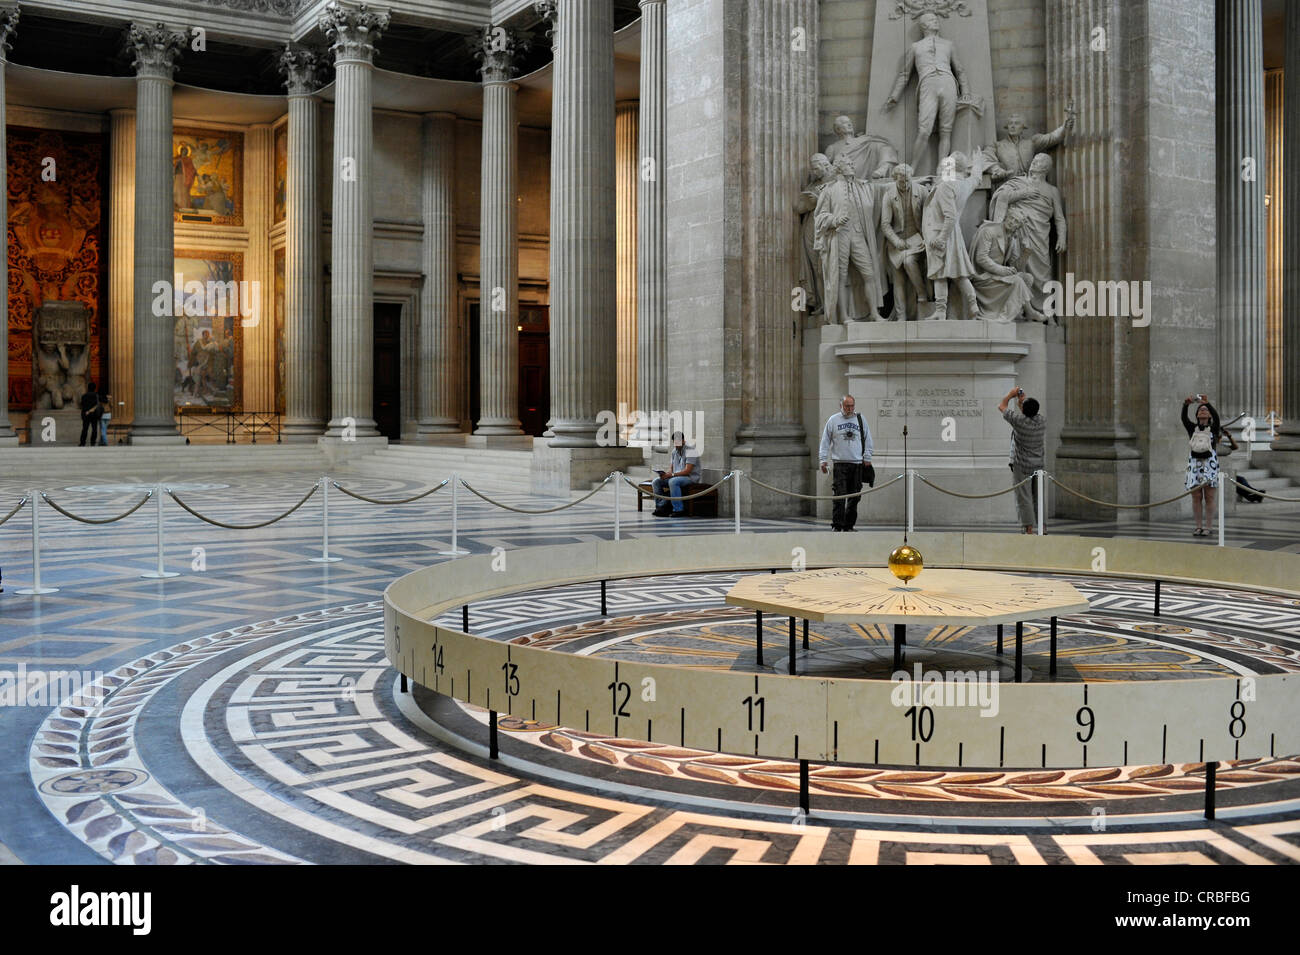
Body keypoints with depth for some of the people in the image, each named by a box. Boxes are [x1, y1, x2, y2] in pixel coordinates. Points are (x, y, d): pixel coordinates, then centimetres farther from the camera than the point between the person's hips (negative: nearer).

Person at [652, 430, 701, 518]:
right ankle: (661, 506, -10)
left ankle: (679, 510, -32)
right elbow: (671, 468, 13)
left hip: (691, 477, -8)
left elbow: (688, 471, -21)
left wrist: (672, 474, -26)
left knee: (673, 481, -36)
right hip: (676, 477, 8)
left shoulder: (690, 451, -14)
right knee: (657, 481, -7)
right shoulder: (674, 451, 13)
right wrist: (665, 474, -11)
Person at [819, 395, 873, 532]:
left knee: (854, 497, 4)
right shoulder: (833, 420, 4)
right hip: (839, 463, -3)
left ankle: (849, 525, 12)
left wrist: (867, 458, 9)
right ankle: (837, 526, -6)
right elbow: (825, 441, 6)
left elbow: (867, 440, 15)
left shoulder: (860, 419, 10)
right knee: (839, 496, -10)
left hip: (857, 464, 3)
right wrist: (823, 460, 0)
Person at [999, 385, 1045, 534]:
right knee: (1038, 499, 12)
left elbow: (1002, 407, -1)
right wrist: (1021, 400, 26)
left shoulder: (1020, 420, -17)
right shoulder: (1041, 421, -2)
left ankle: (1029, 530, -5)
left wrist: (1010, 394, 12)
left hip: (1021, 467, -5)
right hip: (1038, 464, 5)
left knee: (1024, 499, -3)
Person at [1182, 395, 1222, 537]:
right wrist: (1186, 404, -19)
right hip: (1194, 463, 2)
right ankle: (1198, 527, 7)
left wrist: (1207, 403, -22)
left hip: (1209, 463, -2)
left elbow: (1216, 416, -10)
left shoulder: (1213, 429, 10)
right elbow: (1184, 418, -3)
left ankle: (1207, 527, -3)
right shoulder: (1192, 429, 15)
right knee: (1196, 497, 1)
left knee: (1209, 497, -4)